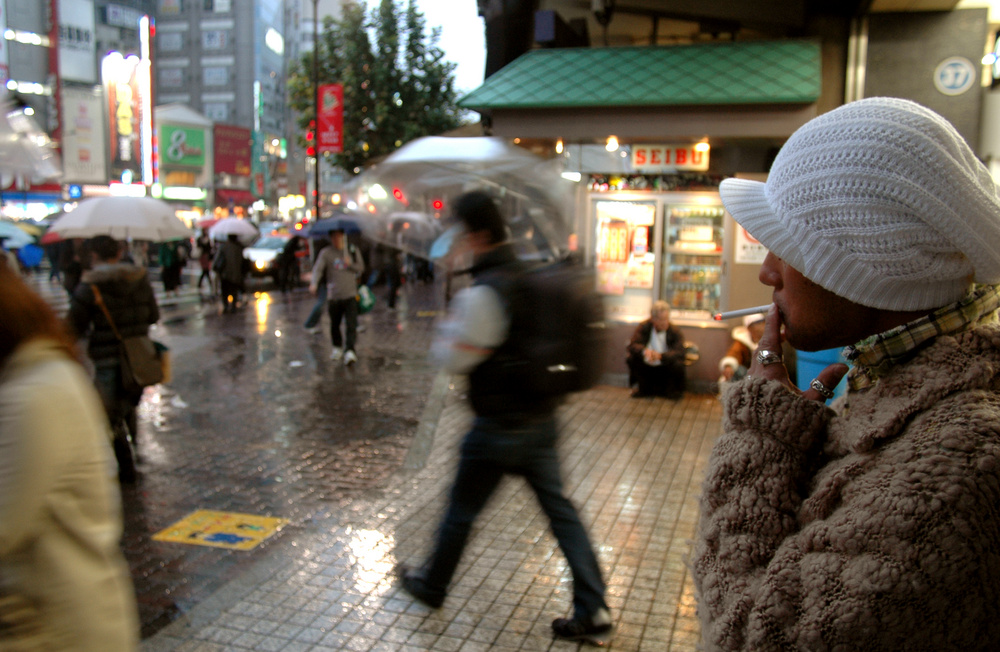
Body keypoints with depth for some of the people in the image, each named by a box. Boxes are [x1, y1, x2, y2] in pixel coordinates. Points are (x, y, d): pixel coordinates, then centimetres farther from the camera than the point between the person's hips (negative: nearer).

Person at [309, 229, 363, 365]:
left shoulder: (353, 250, 8)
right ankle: (337, 347, 34)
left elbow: (361, 268, 12)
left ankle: (349, 351, -17)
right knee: (334, 325, 12)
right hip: (333, 296, 0)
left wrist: (350, 264, -10)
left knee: (351, 326, -13)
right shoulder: (326, 253, 0)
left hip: (350, 295, 0)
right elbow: (317, 268, -12)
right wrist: (314, 283, -31)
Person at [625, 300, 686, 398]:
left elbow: (680, 352, -26)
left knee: (678, 365, -31)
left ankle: (672, 390, 2)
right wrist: (644, 351, -41)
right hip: (646, 367, 2)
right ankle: (643, 389, 2)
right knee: (631, 359, -23)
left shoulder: (675, 332, -12)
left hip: (666, 368, -2)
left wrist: (660, 356, -44)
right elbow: (630, 346, -18)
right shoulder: (644, 327, -7)